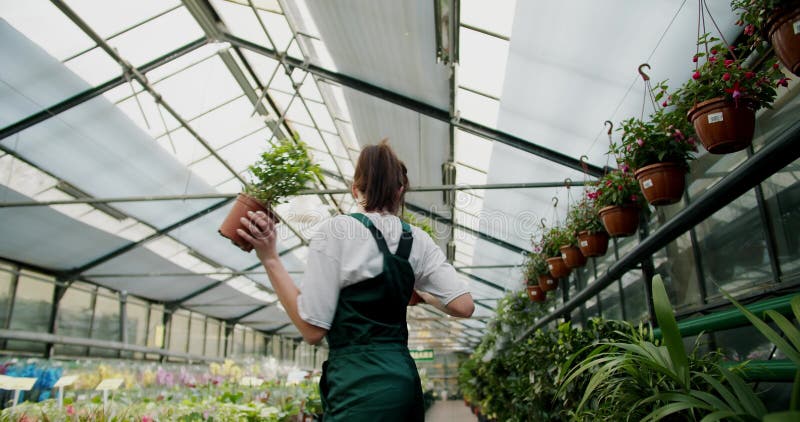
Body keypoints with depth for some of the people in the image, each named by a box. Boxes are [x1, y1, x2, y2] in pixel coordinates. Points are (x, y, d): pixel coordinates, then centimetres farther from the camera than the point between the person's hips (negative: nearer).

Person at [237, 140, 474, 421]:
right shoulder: (418, 241, 4)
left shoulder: (336, 230, -10)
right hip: (403, 376, 6)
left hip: (360, 386, -6)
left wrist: (270, 258, -8)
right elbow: (464, 306, 0)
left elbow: (312, 329, -11)